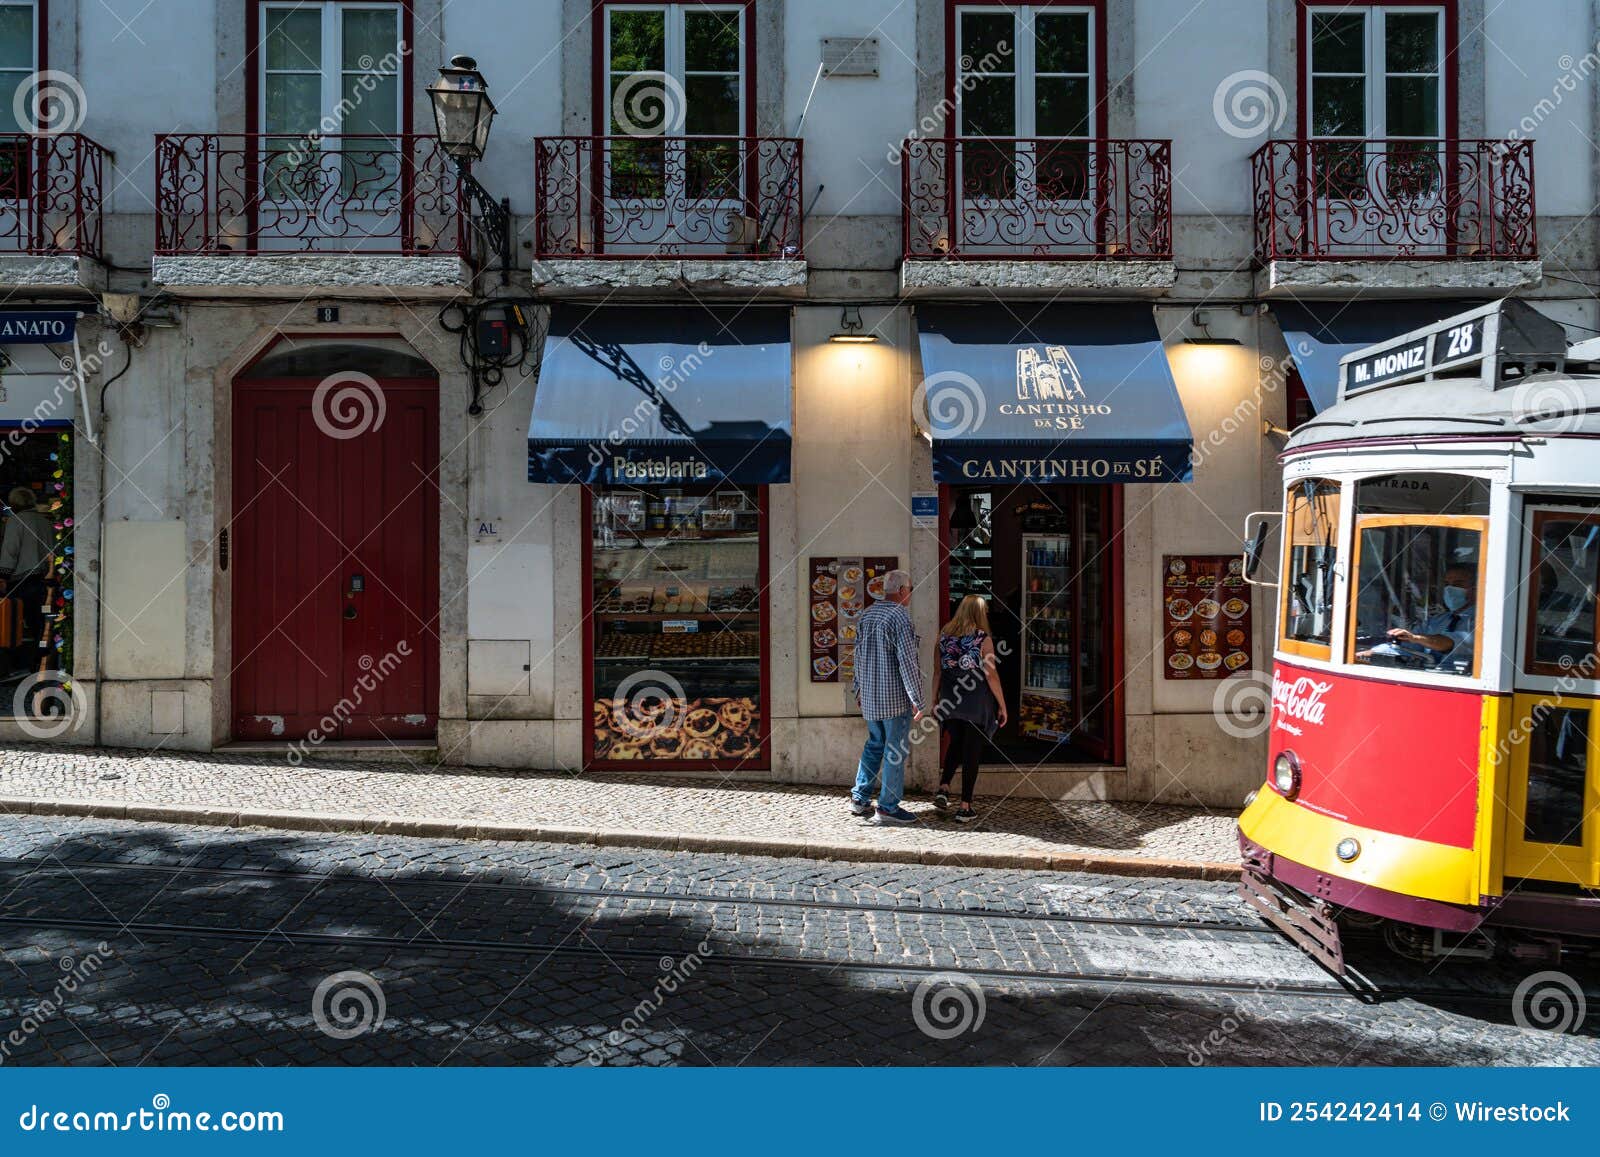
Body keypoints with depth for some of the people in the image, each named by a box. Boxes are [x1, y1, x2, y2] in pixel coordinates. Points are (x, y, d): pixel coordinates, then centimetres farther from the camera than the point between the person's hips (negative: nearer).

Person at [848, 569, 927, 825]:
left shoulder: (865, 615, 9)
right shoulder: (900, 616, -15)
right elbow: (907, 661, -20)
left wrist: (858, 688, 29)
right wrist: (918, 700, -17)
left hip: (869, 696, 8)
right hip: (896, 697, -7)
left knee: (874, 744, 21)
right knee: (896, 751, 2)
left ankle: (860, 798, 18)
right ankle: (888, 807, 8)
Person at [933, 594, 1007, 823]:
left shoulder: (944, 634, 1)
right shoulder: (983, 639, -11)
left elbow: (938, 670, 5)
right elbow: (991, 676, -12)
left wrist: (936, 696, 15)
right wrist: (1002, 705, -4)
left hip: (950, 701, 4)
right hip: (977, 704, -4)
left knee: (955, 744, 23)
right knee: (971, 752, 4)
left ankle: (944, 788, 8)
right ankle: (965, 808, 6)